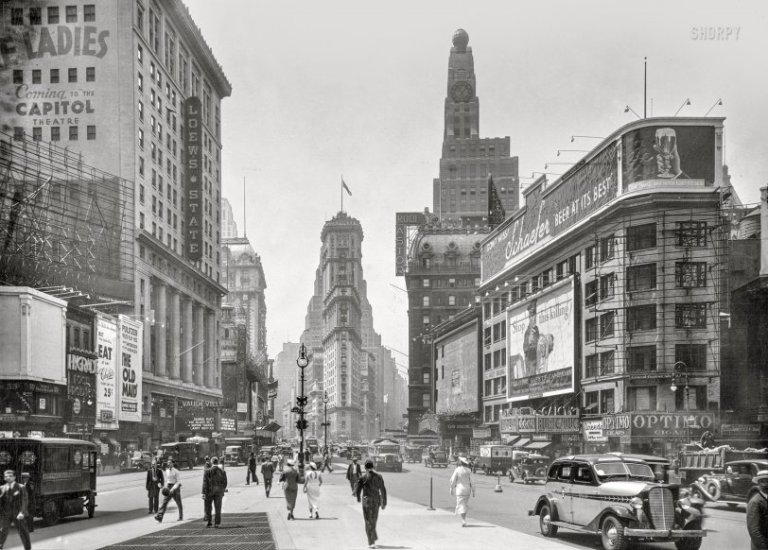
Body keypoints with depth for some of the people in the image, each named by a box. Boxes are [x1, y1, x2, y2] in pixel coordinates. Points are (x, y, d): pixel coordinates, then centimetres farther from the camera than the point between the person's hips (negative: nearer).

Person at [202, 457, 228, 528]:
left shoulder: (207, 471, -8)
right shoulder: (223, 471, -1)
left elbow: (205, 483, -11)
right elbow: (225, 483, 3)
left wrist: (204, 493, -11)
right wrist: (223, 490, 20)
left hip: (209, 491, -2)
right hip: (219, 492, 2)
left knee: (208, 507, 14)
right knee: (217, 509, 5)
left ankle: (208, 522, 12)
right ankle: (217, 523, 1)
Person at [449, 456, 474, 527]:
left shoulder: (457, 470, -9)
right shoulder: (468, 470, 1)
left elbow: (453, 480, -6)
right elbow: (471, 481, 1)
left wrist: (452, 489, 6)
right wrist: (473, 491, 6)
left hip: (459, 490, -4)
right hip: (467, 490, 4)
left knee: (461, 505, -4)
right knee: (464, 505, 17)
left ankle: (464, 520, -17)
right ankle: (463, 520, 21)